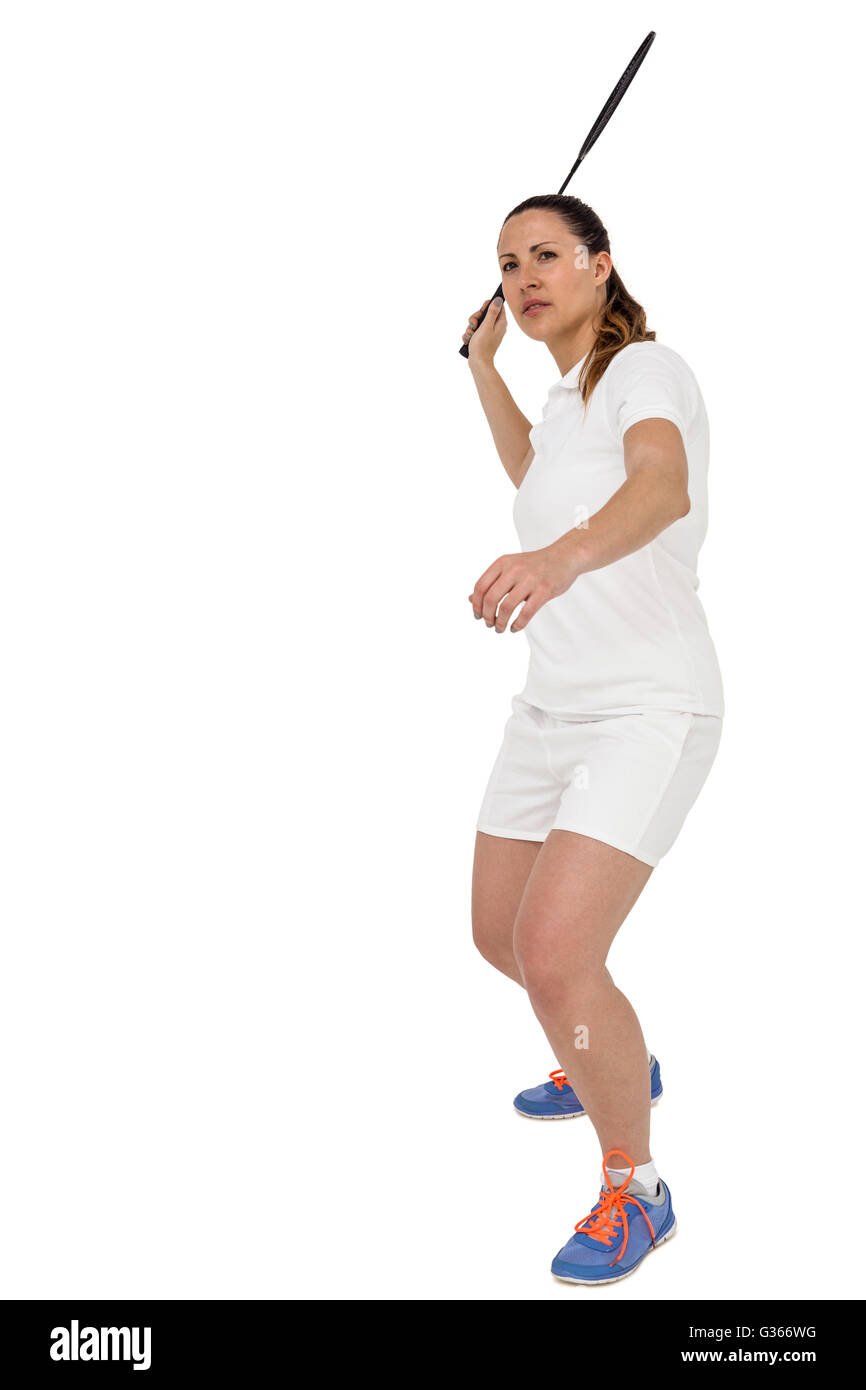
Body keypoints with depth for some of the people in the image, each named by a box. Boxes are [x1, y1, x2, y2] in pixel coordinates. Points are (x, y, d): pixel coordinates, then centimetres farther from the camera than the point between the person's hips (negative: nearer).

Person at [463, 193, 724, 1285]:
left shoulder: (647, 368, -13)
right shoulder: (568, 393, 13)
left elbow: (664, 484, -36)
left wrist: (561, 557, -56)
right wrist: (484, 368, 28)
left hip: (648, 711, -9)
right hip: (553, 706, 9)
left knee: (556, 959, -21)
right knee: (500, 933, 19)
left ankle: (633, 1190, 3)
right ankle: (615, 1063, 48)